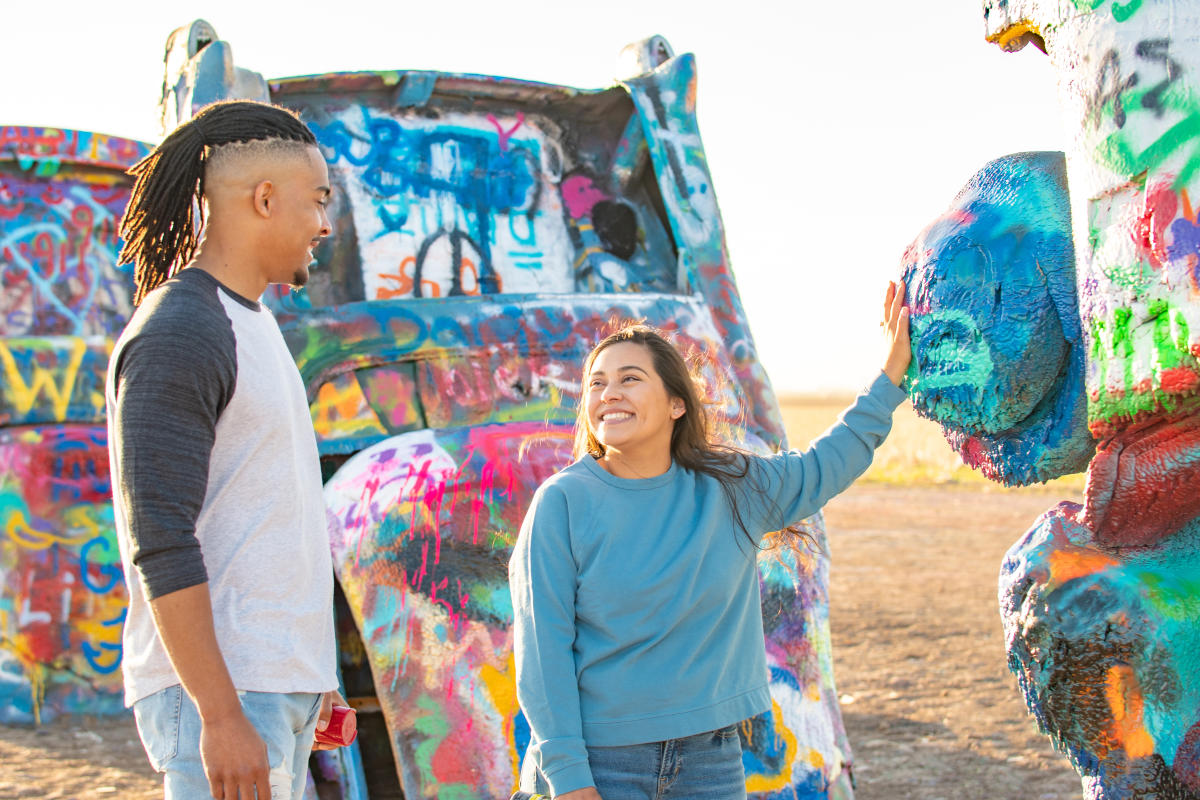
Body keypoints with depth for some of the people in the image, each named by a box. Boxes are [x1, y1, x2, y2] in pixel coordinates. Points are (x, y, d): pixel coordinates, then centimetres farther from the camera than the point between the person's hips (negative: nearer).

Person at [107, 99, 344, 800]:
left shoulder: (254, 322, 19)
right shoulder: (176, 334, -12)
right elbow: (160, 544, -19)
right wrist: (221, 715, -22)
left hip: (278, 683, 9)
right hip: (216, 690, -9)